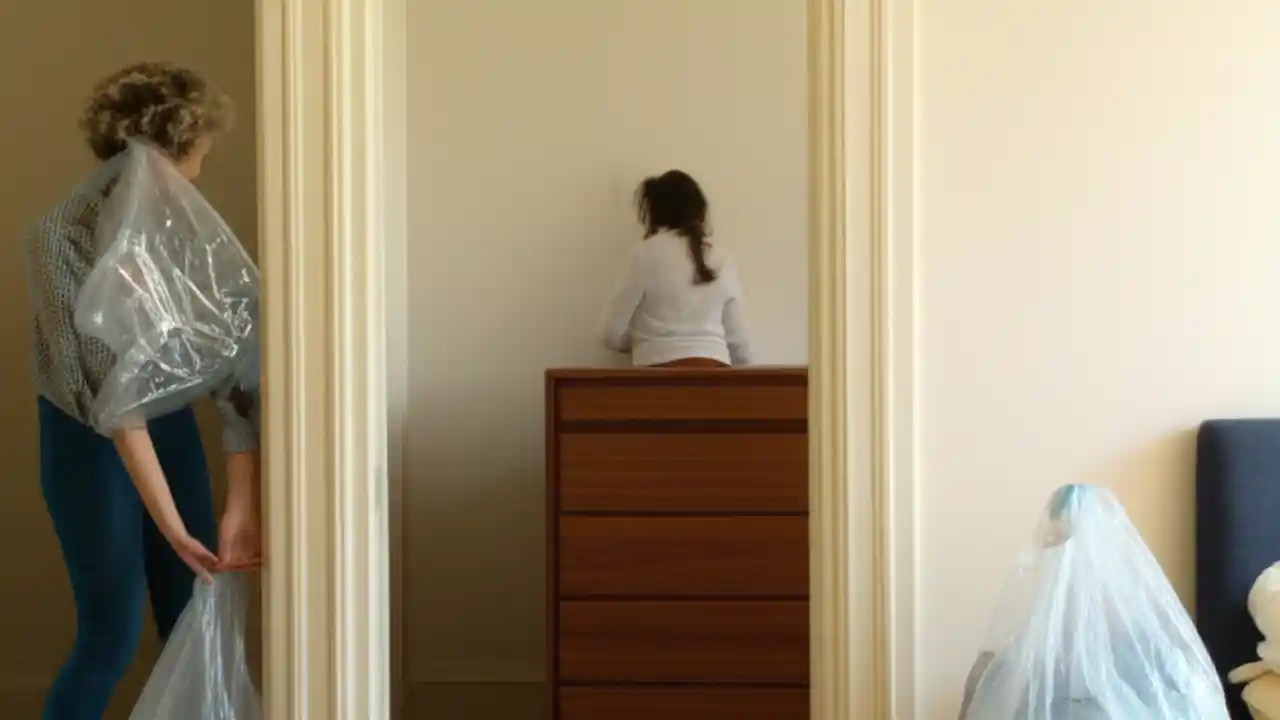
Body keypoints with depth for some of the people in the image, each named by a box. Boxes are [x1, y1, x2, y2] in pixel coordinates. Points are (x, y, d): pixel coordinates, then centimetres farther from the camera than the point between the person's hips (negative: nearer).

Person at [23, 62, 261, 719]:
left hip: (170, 426, 5)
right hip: (89, 441, -5)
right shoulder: (60, 236, -23)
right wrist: (171, 524, -33)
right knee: (112, 635, -2)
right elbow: (106, 392, -29)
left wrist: (243, 505, -24)